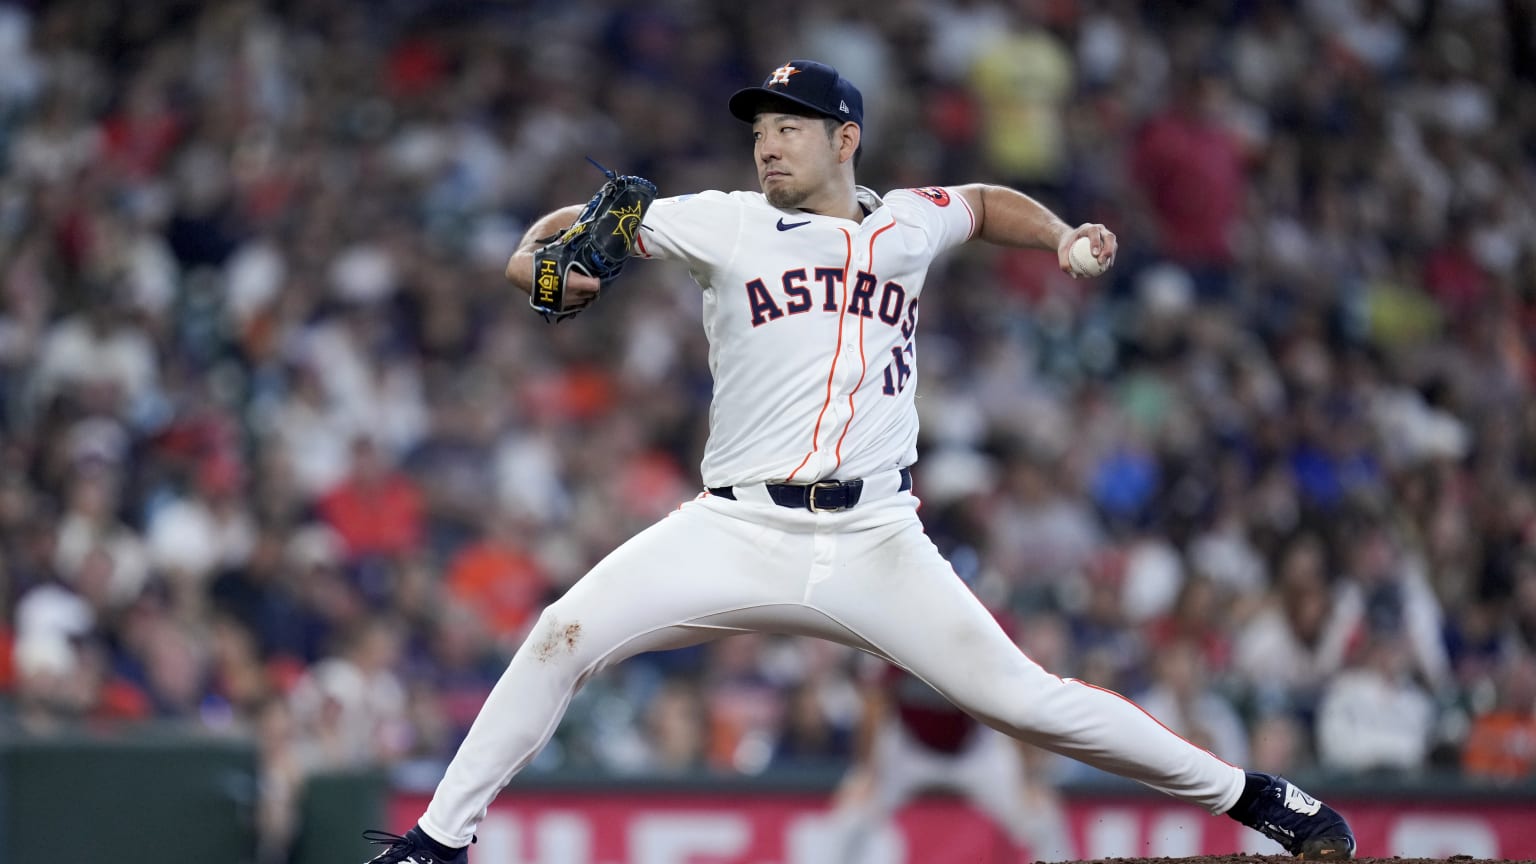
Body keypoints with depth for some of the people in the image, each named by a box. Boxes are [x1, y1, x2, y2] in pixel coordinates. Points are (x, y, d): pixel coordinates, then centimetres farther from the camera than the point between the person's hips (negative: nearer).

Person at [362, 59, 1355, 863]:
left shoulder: (908, 224, 12)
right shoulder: (726, 225, 5)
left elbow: (988, 203, 33)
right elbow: (581, 227, 5)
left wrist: (1062, 237, 15)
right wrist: (536, 255, -17)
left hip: (878, 543, 0)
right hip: (740, 531, 0)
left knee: (1019, 694, -6)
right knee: (566, 635, -17)